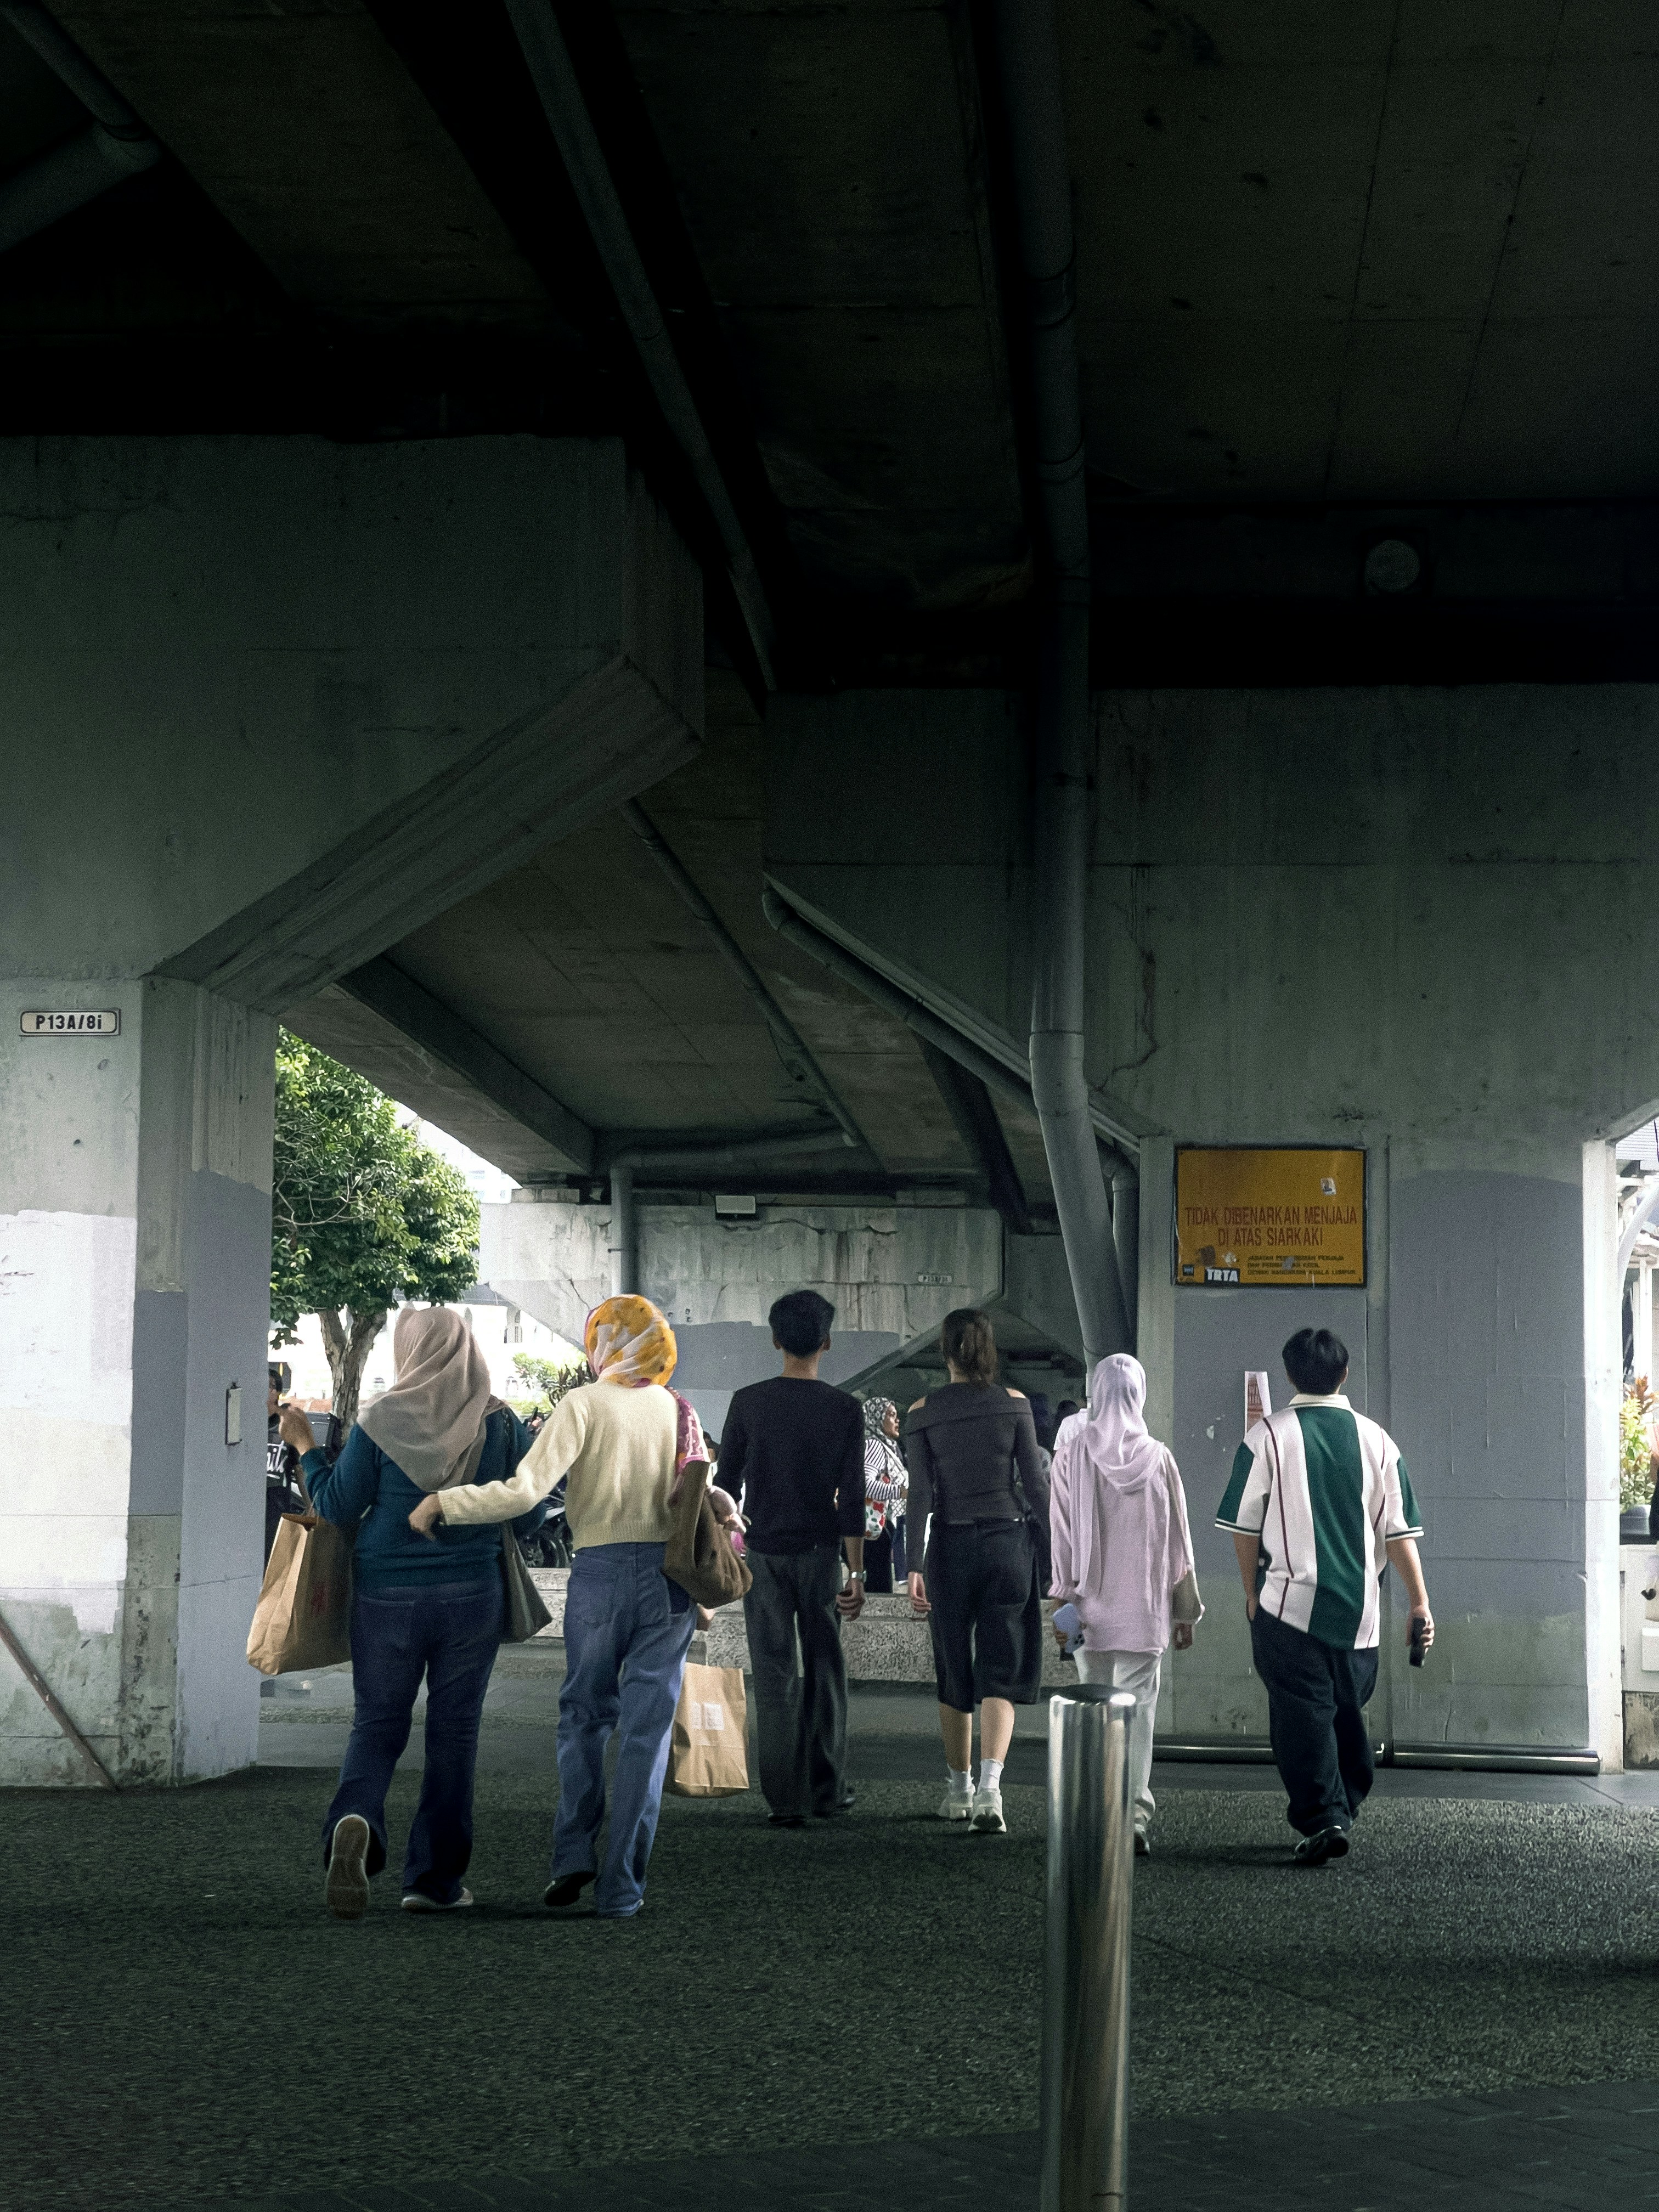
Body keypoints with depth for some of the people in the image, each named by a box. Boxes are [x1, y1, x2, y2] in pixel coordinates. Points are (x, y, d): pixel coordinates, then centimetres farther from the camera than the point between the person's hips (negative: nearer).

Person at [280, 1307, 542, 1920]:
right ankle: (435, 1878, 12)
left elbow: (338, 1510, -1)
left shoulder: (380, 1422, -7)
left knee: (377, 1724, 8)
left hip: (388, 1595, -1)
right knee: (453, 1731, 10)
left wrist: (307, 1449, 11)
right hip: (472, 1594, 1)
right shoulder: (501, 1423, -3)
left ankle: (355, 1821, -21)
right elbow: (529, 1513, 3)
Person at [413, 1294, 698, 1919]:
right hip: (670, 1575, 3)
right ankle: (620, 1886, 4)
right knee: (646, 1727, 5)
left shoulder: (584, 1405, -6)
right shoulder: (680, 1412, 7)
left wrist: (442, 1503, -10)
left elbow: (524, 1491, -17)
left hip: (600, 1570, -3)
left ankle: (574, 1854, 9)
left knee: (585, 1714, 17)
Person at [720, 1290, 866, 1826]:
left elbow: (727, 1484, 0)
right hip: (819, 1552, 0)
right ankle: (828, 1789, 17)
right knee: (824, 1670, 12)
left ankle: (785, 1799, 0)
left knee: (774, 1677, 2)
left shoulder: (748, 1403, -3)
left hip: (763, 1553, 0)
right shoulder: (844, 1409, -5)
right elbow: (852, 1496, -7)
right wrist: (856, 1571, -3)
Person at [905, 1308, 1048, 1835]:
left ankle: (960, 1790, 23)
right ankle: (989, 1787, -18)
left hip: (950, 1546, 0)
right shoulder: (1014, 1403, -1)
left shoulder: (924, 1411, -2)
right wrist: (1051, 1551, 8)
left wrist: (915, 1565, -4)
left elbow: (921, 1494, -5)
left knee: (954, 1673, 14)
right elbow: (1035, 1485, 0)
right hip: (1008, 1542, 0)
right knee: (1000, 1673, 0)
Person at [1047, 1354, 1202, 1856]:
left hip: (1090, 1603, 0)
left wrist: (1062, 1598, 1)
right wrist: (1185, 1610, 11)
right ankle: (1134, 1814, -11)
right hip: (1146, 1605, 0)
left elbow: (1062, 1534, -4)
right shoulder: (1158, 1458, -2)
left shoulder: (1071, 1453, -3)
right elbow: (1177, 1541, 3)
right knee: (1138, 1706, 0)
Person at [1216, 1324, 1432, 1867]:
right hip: (1360, 1609, 3)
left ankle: (1322, 1820, -13)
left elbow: (1244, 1525, 0)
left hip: (1290, 1604, -3)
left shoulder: (1268, 1436, -3)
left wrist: (1254, 1592, 12)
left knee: (1303, 1713, -3)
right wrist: (1419, 1603, 4)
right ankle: (1345, 1811, 23)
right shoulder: (1377, 1440, 4)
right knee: (1348, 1711, 16)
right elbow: (1399, 1531, 2)